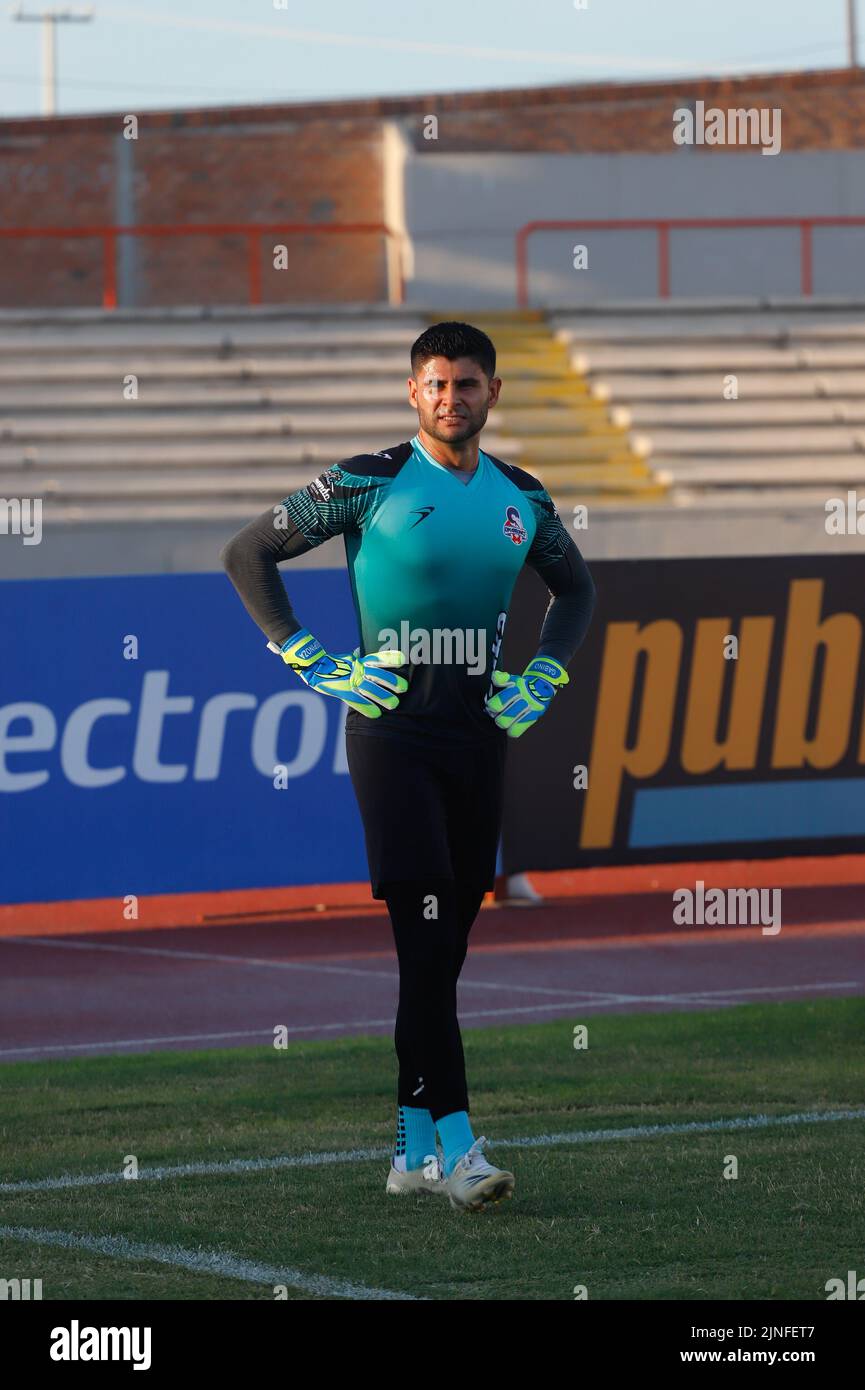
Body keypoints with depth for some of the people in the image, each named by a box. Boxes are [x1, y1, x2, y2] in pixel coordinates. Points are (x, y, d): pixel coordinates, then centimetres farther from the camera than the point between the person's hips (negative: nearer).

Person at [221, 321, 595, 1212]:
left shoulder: (521, 498, 9)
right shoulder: (371, 484, -6)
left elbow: (575, 587, 28)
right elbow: (247, 553, -3)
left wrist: (543, 675, 13)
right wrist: (312, 664, -7)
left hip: (479, 732, 5)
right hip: (391, 729, -5)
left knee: (446, 947, 7)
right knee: (425, 936, -14)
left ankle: (412, 1150, 13)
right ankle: (456, 1147, -19)